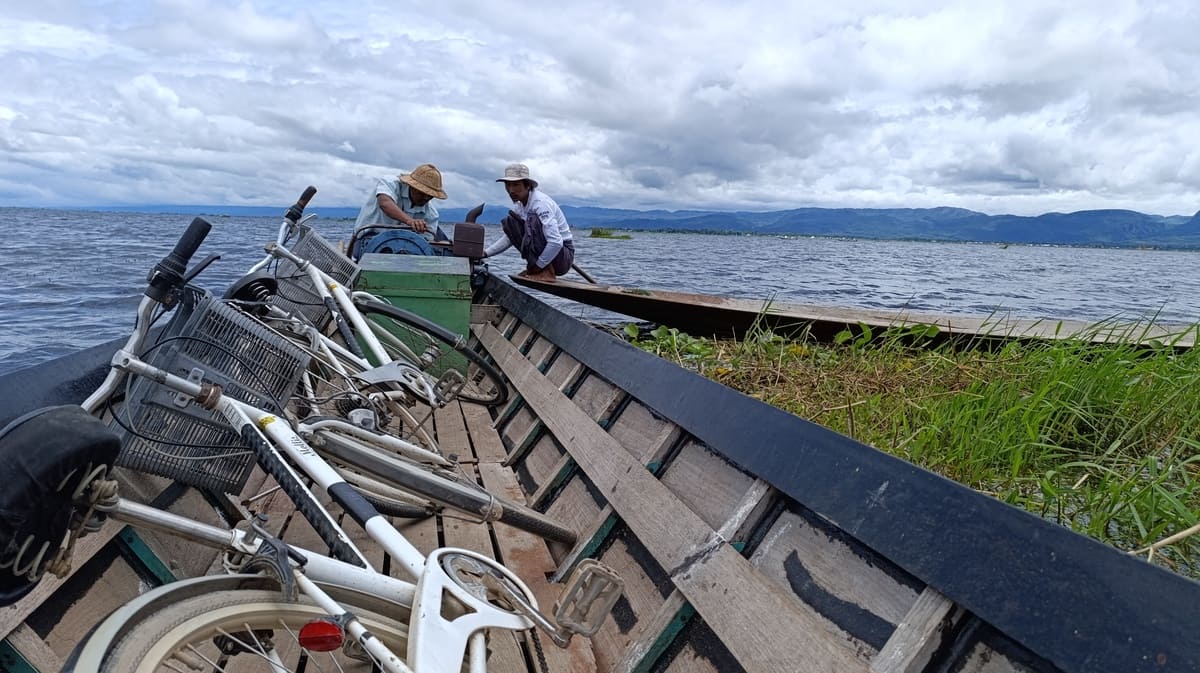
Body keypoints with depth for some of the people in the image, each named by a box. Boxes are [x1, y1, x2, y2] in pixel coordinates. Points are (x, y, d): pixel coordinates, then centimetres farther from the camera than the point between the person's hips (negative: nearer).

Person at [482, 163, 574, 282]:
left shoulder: (541, 203, -22)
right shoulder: (519, 204, 4)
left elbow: (556, 242, -32)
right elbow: (509, 237, 14)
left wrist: (537, 267, -23)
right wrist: (485, 253, 1)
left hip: (563, 256, -8)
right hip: (546, 250, 8)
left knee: (532, 220, -28)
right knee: (509, 223, -3)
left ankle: (546, 272, -20)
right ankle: (533, 266, 2)